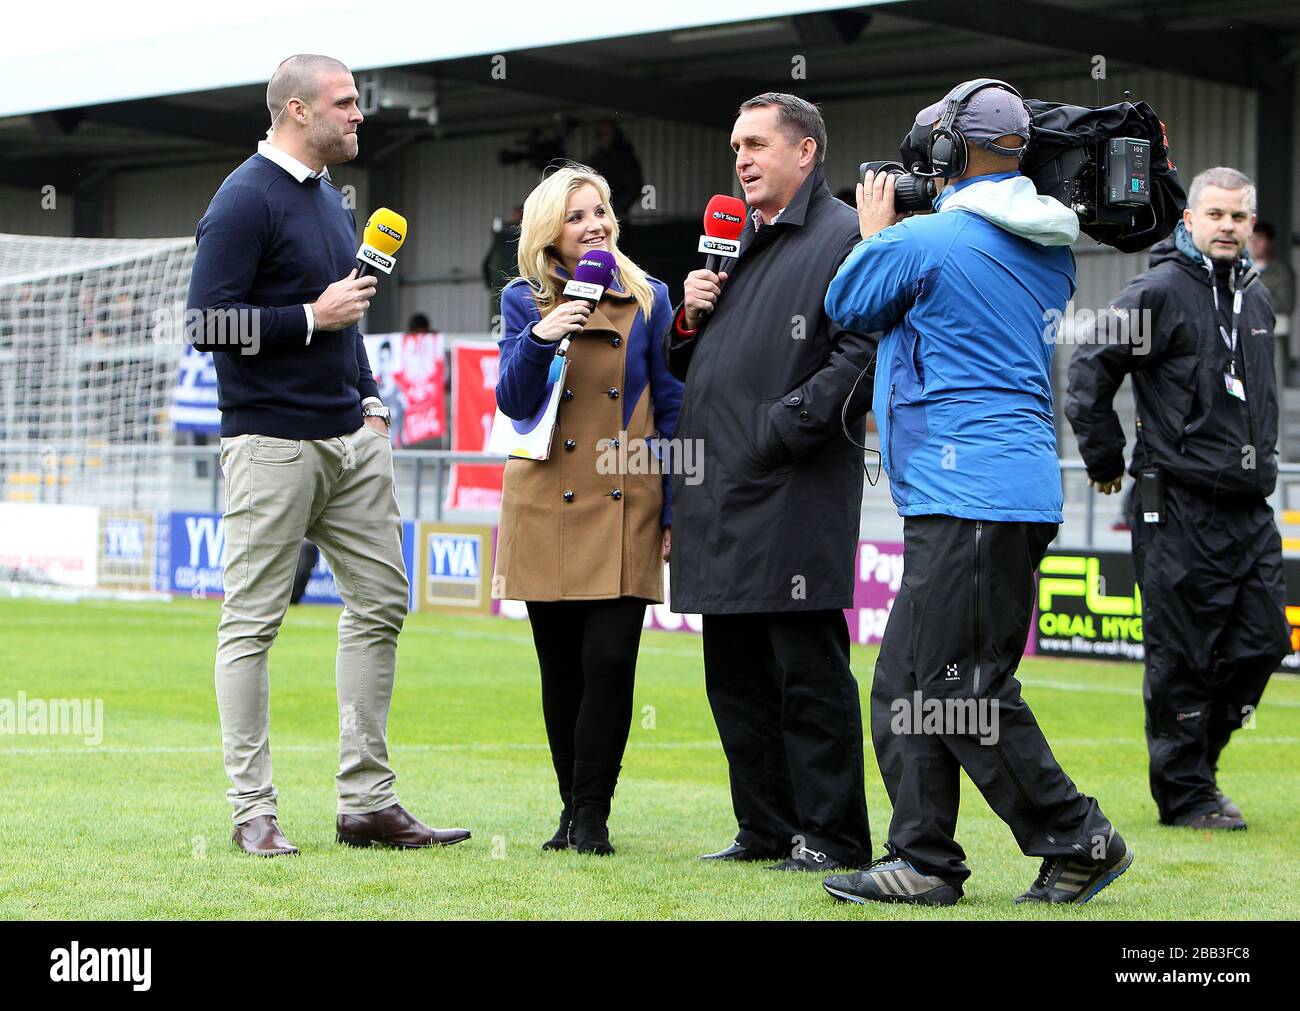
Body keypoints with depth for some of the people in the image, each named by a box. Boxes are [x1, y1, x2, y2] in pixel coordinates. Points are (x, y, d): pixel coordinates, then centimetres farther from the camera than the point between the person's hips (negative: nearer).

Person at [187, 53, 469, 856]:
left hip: (352, 439, 9)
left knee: (382, 603, 7)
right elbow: (209, 325, -17)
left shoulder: (331, 197, 17)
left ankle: (368, 802, 13)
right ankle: (254, 812, 3)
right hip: (272, 441, -9)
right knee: (253, 622, -3)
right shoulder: (246, 201, -10)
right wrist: (314, 316, -14)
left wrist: (369, 400, 16)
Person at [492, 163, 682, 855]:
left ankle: (590, 815, 0)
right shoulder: (524, 301, 6)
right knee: (561, 668, 5)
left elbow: (671, 408, 5)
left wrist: (674, 510, -1)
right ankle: (572, 808, 19)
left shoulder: (648, 299, 5)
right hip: (545, 508, 1)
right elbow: (514, 402, -2)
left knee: (609, 661, -10)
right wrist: (539, 338, -20)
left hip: (624, 506, -1)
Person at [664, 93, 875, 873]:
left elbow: (861, 355, -16)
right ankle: (767, 829, 20)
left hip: (795, 491, -9)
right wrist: (690, 319, 7)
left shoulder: (845, 237, -5)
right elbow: (692, 369, 27)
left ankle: (831, 836, 2)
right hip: (722, 497, 9)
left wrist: (781, 428, -18)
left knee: (809, 673, -5)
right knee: (736, 674, 12)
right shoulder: (736, 242, 22)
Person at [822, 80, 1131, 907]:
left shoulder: (922, 241, -12)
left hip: (969, 496, -9)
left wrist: (875, 228, 21)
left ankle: (1079, 841, 0)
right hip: (1022, 489, 9)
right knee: (906, 683, 11)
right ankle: (924, 862, 12)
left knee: (963, 689, -6)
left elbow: (846, 306, 6)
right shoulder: (1051, 249, 12)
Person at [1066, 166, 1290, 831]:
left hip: (1249, 506, 7)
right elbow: (1089, 373, -8)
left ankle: (1195, 757, 22)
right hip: (1180, 507, -7)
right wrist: (1106, 463, -3)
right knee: (1185, 654, -3)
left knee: (1262, 641, 5)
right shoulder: (1160, 292, -9)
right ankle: (1185, 794, 8)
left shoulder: (1255, 296, 15)